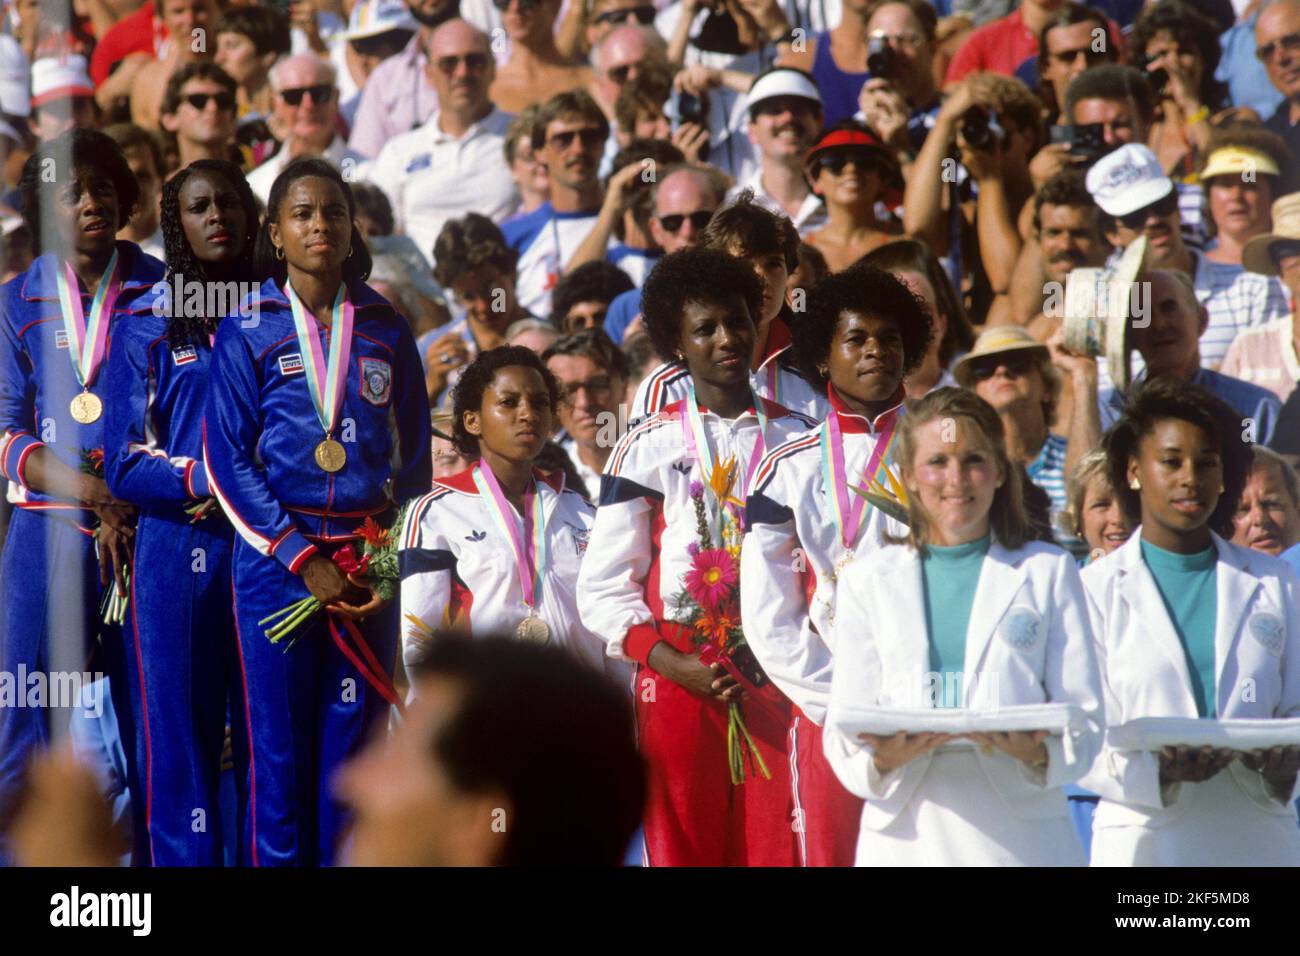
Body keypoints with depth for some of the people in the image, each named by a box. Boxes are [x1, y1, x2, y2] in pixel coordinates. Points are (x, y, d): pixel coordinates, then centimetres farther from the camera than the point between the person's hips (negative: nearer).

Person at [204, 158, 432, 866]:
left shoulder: (385, 329, 9)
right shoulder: (247, 332, 2)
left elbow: (415, 453, 12)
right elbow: (228, 461, -2)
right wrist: (301, 558, -10)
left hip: (368, 560, 2)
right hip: (275, 555, -2)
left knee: (355, 736, 1)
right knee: (279, 742, -2)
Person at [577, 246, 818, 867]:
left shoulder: (797, 441, 11)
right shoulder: (649, 448, 6)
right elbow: (603, 588, 2)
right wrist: (672, 664, -10)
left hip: (777, 675, 1)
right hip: (677, 677, -1)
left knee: (780, 848, -4)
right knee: (681, 850, 0)